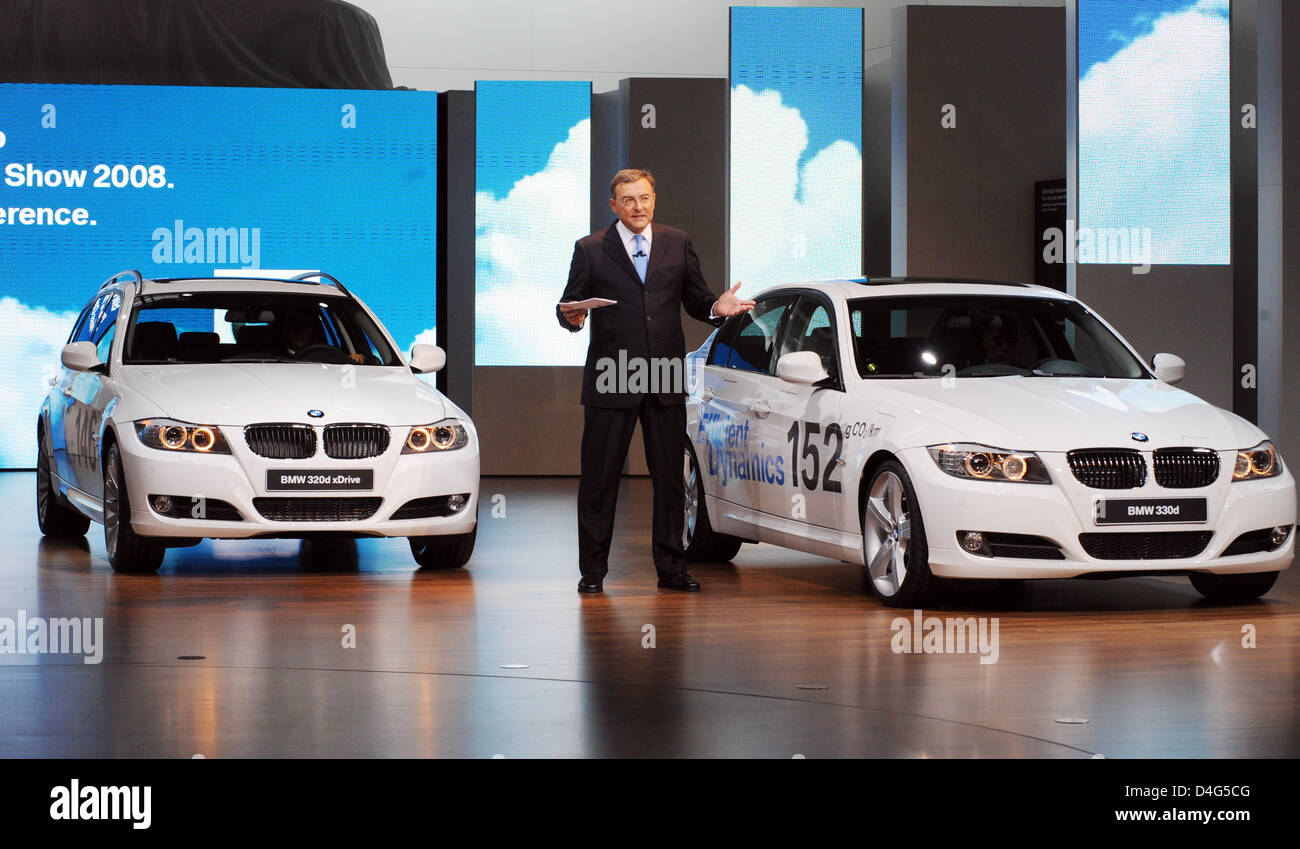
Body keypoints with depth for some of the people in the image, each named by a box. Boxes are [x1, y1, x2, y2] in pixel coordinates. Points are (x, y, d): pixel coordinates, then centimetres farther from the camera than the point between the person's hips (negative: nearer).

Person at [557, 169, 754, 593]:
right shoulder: (590, 250, 4)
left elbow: (695, 300, 12)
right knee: (599, 478, 0)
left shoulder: (678, 243, 11)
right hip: (610, 381, -2)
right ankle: (593, 570, 8)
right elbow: (569, 305, 3)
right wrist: (571, 315, -20)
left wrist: (716, 307, -9)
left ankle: (671, 568, 14)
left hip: (666, 381, 2)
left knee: (670, 478, 6)